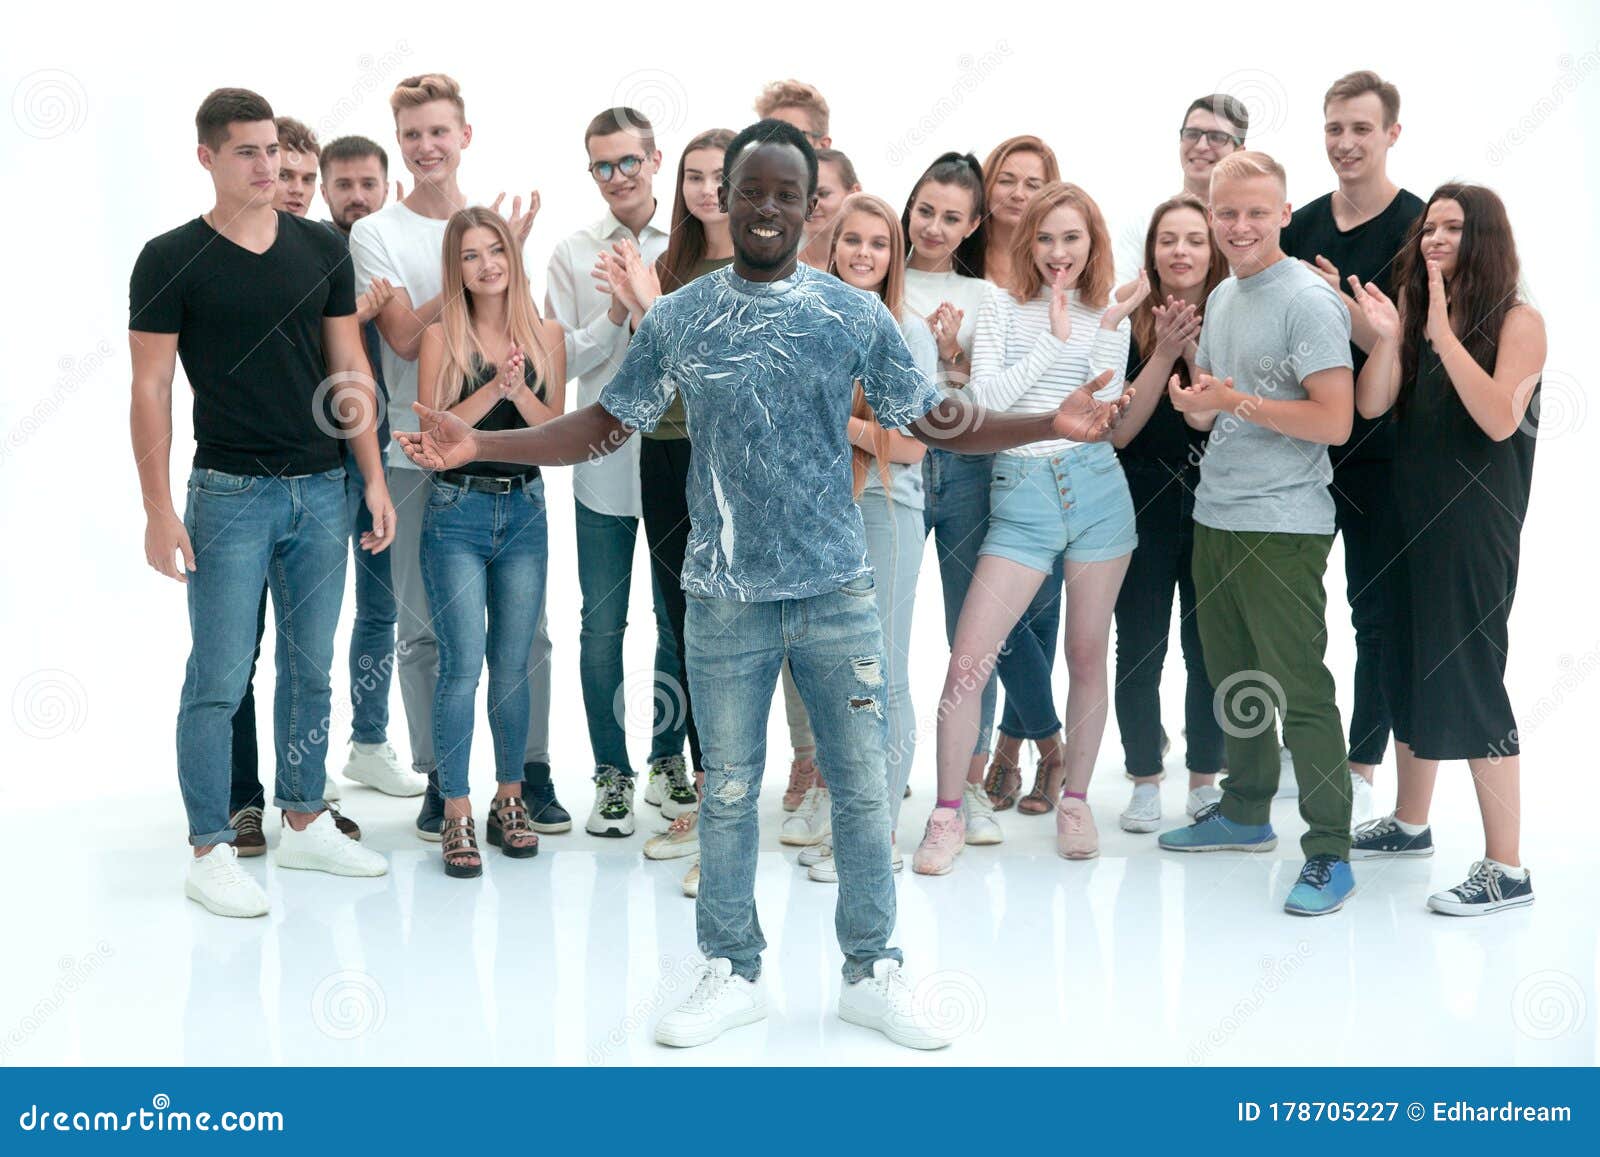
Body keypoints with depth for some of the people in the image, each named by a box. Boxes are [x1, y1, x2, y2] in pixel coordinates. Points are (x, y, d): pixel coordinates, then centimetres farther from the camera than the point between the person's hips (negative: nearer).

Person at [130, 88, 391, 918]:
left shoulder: (321, 250, 7)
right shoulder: (171, 260, -5)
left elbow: (349, 372, 10)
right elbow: (151, 389, -6)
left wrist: (374, 478, 4)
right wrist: (159, 509, -11)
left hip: (320, 491, 4)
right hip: (231, 494, -4)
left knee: (309, 669, 13)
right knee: (218, 679, -1)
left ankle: (304, 823, 25)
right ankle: (210, 851, 8)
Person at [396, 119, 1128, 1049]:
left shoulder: (857, 316, 1)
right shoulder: (677, 320, 2)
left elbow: (932, 420, 4)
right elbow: (605, 426, 5)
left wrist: (1053, 425, -9)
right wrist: (479, 445, -5)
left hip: (838, 594, 0)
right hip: (727, 599, 0)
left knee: (863, 788, 5)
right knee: (729, 792, 9)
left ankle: (874, 973, 20)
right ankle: (733, 975, 23)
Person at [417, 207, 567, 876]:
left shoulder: (546, 336, 6)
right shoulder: (442, 337, -2)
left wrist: (519, 389, -15)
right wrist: (493, 388, -18)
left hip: (524, 509, 3)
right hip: (457, 512, -3)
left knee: (512, 665, 8)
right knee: (463, 664, -7)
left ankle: (510, 798, 21)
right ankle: (456, 814, -1)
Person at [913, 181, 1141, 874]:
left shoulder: (1109, 320, 9)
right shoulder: (1004, 309, 4)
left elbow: (1107, 412, -1)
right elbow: (982, 400, -8)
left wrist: (1103, 335, -10)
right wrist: (1054, 341, -8)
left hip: (1097, 490, 2)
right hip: (1021, 496, -2)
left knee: (1088, 656, 7)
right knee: (968, 656, -9)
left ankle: (1073, 799, 23)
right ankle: (948, 814, 2)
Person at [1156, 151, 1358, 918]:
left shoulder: (1307, 301, -12)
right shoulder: (1221, 296, 13)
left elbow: (1334, 421, -18)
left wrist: (1237, 401, -20)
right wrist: (1193, 403, -3)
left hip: (1283, 528, -8)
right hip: (1215, 516, 8)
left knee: (1298, 689, -8)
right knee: (1232, 680, 18)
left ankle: (1330, 855, -3)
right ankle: (1245, 813, 33)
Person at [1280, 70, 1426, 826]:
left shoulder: (1419, 227, -9)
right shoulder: (1302, 225, 7)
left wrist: (1342, 305, -27)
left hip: (1380, 451, -5)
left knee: (1378, 612, 4)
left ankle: (1360, 772, 13)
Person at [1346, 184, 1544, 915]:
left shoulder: (1517, 322, -7)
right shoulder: (1412, 311, 9)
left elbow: (1500, 418, -21)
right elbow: (1371, 405, -2)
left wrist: (1443, 334, -23)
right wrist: (1387, 339, -18)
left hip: (1476, 521, -6)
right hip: (1412, 515, 6)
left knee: (1467, 675, -9)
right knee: (1411, 665, 15)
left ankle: (1506, 868, -5)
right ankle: (1409, 824, 32)